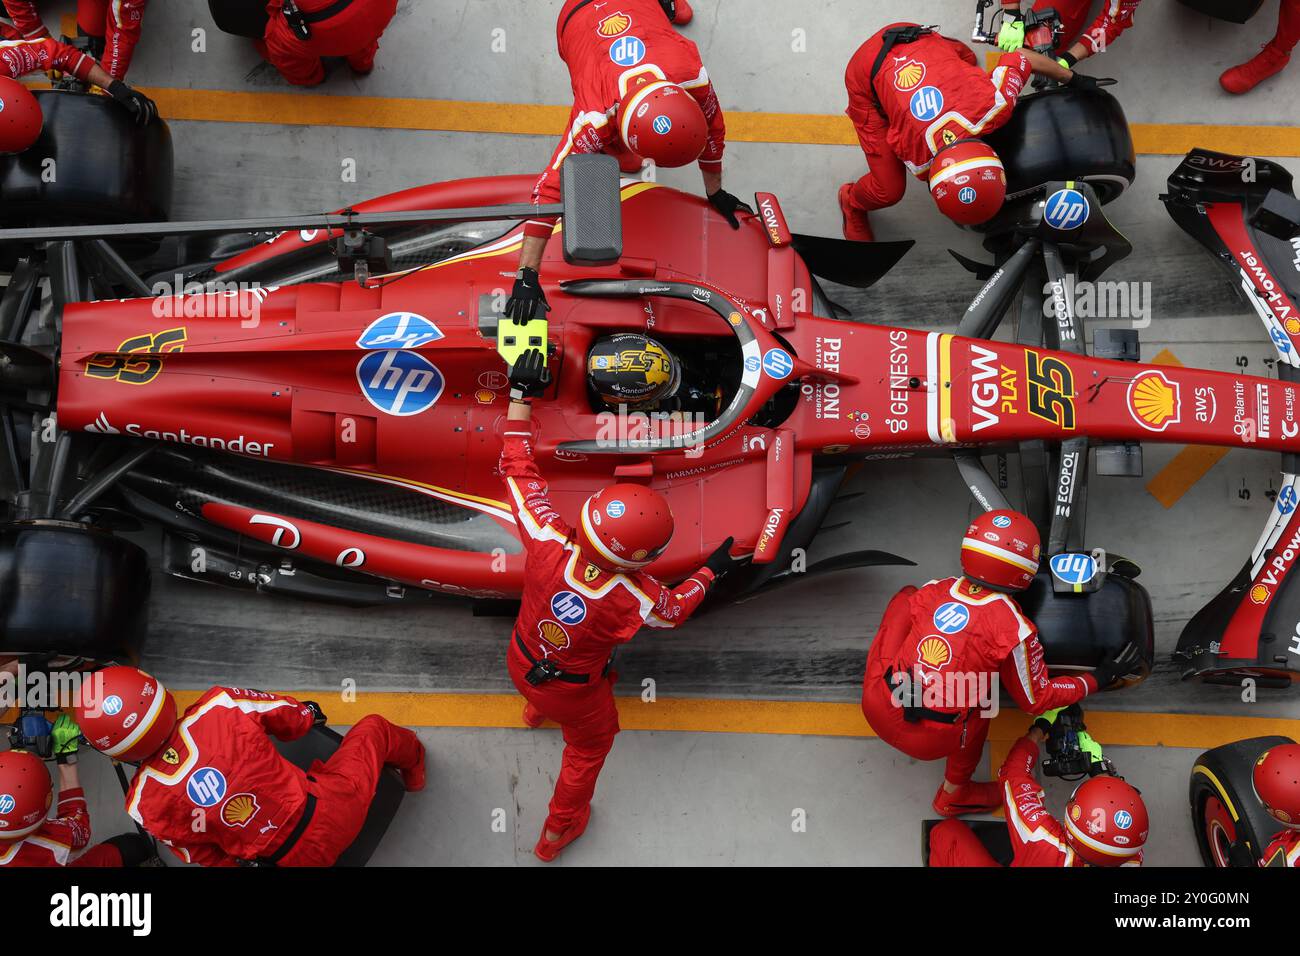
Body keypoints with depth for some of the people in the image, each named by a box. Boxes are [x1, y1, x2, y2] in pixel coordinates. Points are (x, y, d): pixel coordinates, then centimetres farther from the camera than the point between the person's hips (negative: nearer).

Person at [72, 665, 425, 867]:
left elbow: (202, 855, 0)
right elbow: (287, 715, 0)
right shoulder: (220, 705, -21)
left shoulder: (144, 804, -15)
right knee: (373, 728, 26)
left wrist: (232, 864, 21)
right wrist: (305, 714, 24)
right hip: (333, 806, -1)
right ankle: (411, 762, 56)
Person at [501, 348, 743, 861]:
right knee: (589, 746, 29)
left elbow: (518, 471, -21)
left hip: (519, 661, 4)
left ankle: (535, 711, 76)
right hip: (575, 692, -4)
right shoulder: (633, 598, -36)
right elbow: (674, 608, -11)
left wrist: (520, 396, -14)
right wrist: (711, 570, 6)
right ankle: (559, 831, 51)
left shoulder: (549, 542, -34)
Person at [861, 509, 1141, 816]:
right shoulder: (1014, 629, -11)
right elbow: (1035, 700, 2)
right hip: (927, 742, -4)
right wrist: (1100, 678, 13)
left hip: (876, 707, 5)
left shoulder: (934, 589, -1)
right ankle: (954, 795, 30)